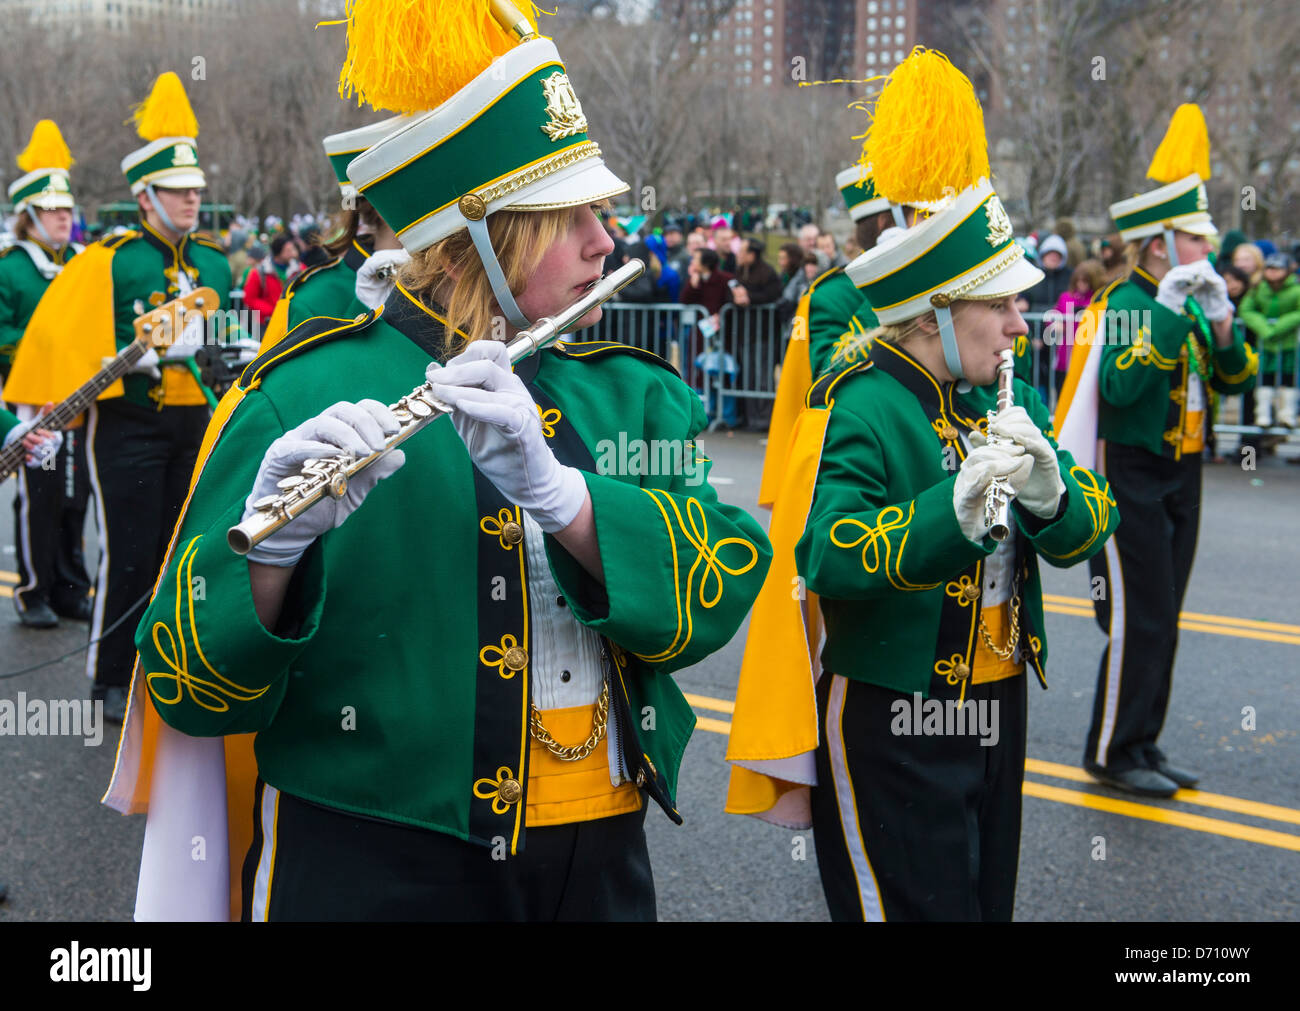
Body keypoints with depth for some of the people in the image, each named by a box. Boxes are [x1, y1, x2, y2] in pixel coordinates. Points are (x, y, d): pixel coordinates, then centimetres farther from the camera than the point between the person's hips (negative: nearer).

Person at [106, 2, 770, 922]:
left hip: (603, 864, 4)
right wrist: (272, 545, -33)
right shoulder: (309, 395, -10)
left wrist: (553, 486, -28)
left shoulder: (634, 396, 3)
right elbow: (190, 691, -14)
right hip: (375, 869, -4)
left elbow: (713, 595, -13)